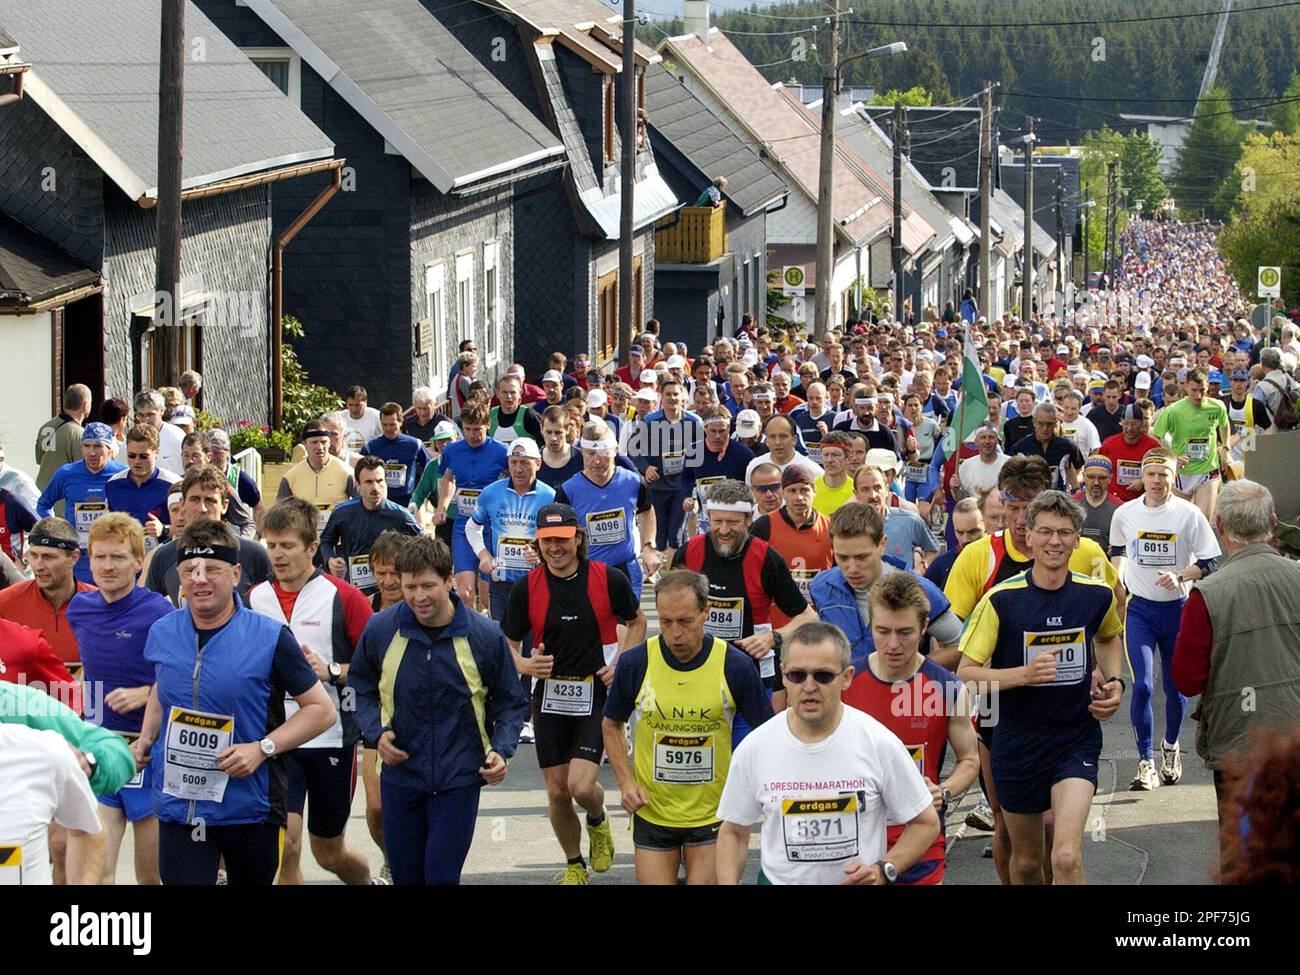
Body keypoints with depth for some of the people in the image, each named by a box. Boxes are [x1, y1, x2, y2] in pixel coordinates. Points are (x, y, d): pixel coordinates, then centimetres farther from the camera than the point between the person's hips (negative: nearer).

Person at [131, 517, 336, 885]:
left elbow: (321, 709, -5)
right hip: (178, 807, 2)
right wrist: (146, 739, 7)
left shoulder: (270, 638, -9)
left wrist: (262, 748, -17)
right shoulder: (162, 634, 4)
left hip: (251, 809, -2)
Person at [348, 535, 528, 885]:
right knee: (405, 876, 10)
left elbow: (510, 703, 4)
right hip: (399, 775, 2)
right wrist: (376, 732, -7)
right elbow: (361, 688, 11)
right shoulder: (380, 629, -5)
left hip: (458, 778, -2)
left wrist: (501, 750, -13)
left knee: (441, 875, -6)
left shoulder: (485, 635, -8)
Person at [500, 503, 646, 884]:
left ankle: (598, 821, 21)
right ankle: (574, 864, 30)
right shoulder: (526, 588, -5)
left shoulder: (609, 580, -8)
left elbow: (637, 622, 9)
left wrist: (620, 663, -6)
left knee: (581, 785, -15)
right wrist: (525, 665, -18)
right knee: (557, 793, 6)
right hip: (550, 696, 2)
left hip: (598, 696, -2)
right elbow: (508, 645, 4)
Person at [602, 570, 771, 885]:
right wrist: (626, 782, -4)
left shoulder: (735, 666, -11)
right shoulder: (634, 662, -9)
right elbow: (612, 725, 8)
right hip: (652, 811, 1)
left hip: (711, 812, -1)